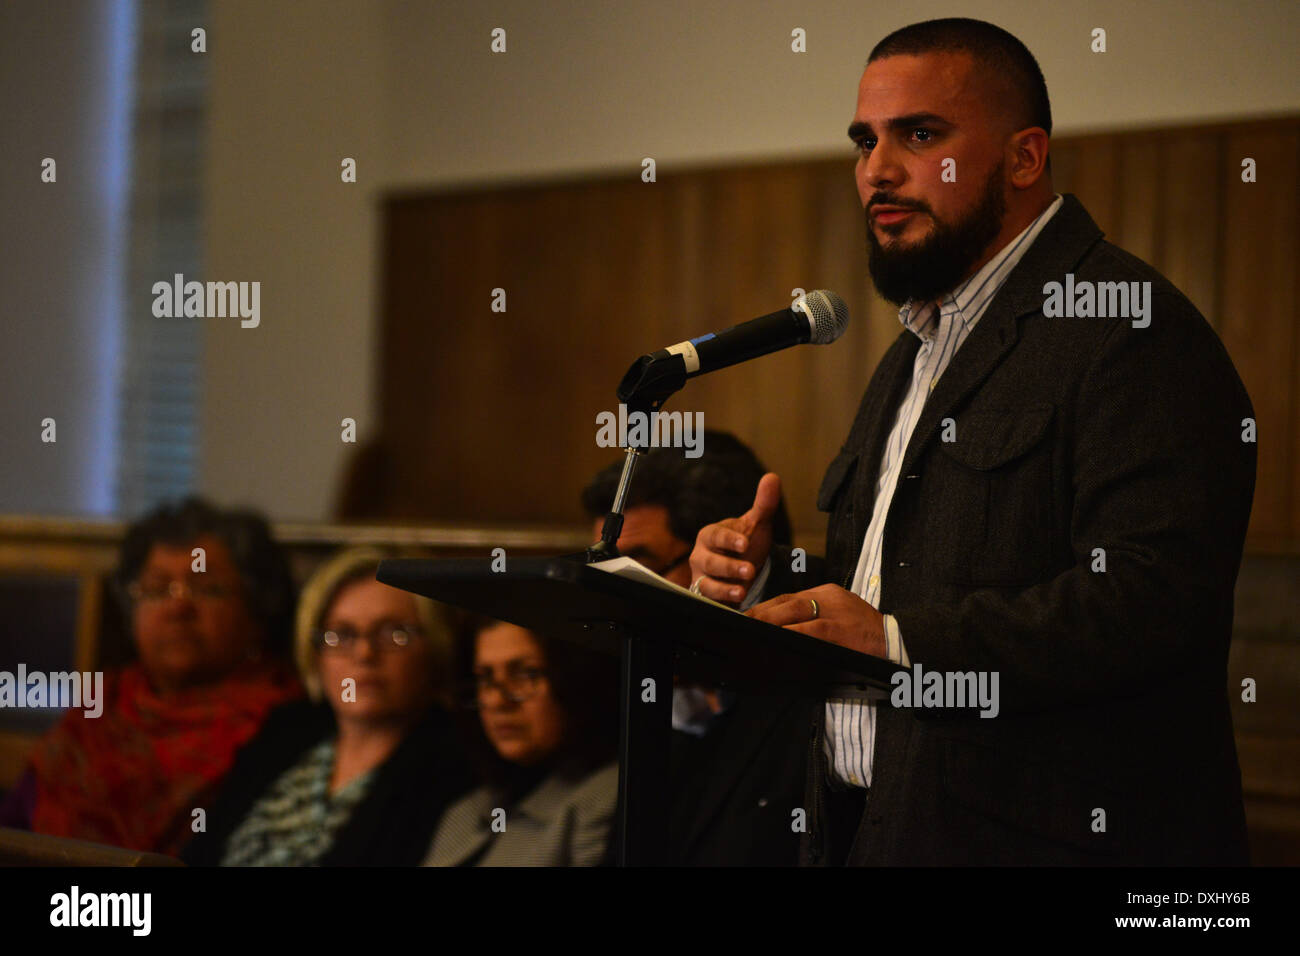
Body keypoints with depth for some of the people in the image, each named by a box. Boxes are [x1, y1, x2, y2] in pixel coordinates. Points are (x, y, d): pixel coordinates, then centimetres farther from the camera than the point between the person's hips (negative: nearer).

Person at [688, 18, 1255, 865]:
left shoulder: (1138, 334, -13)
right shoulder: (915, 353, 18)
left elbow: (1153, 596, -25)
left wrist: (898, 641, -28)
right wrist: (760, 581, 1)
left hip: (1041, 838, -8)